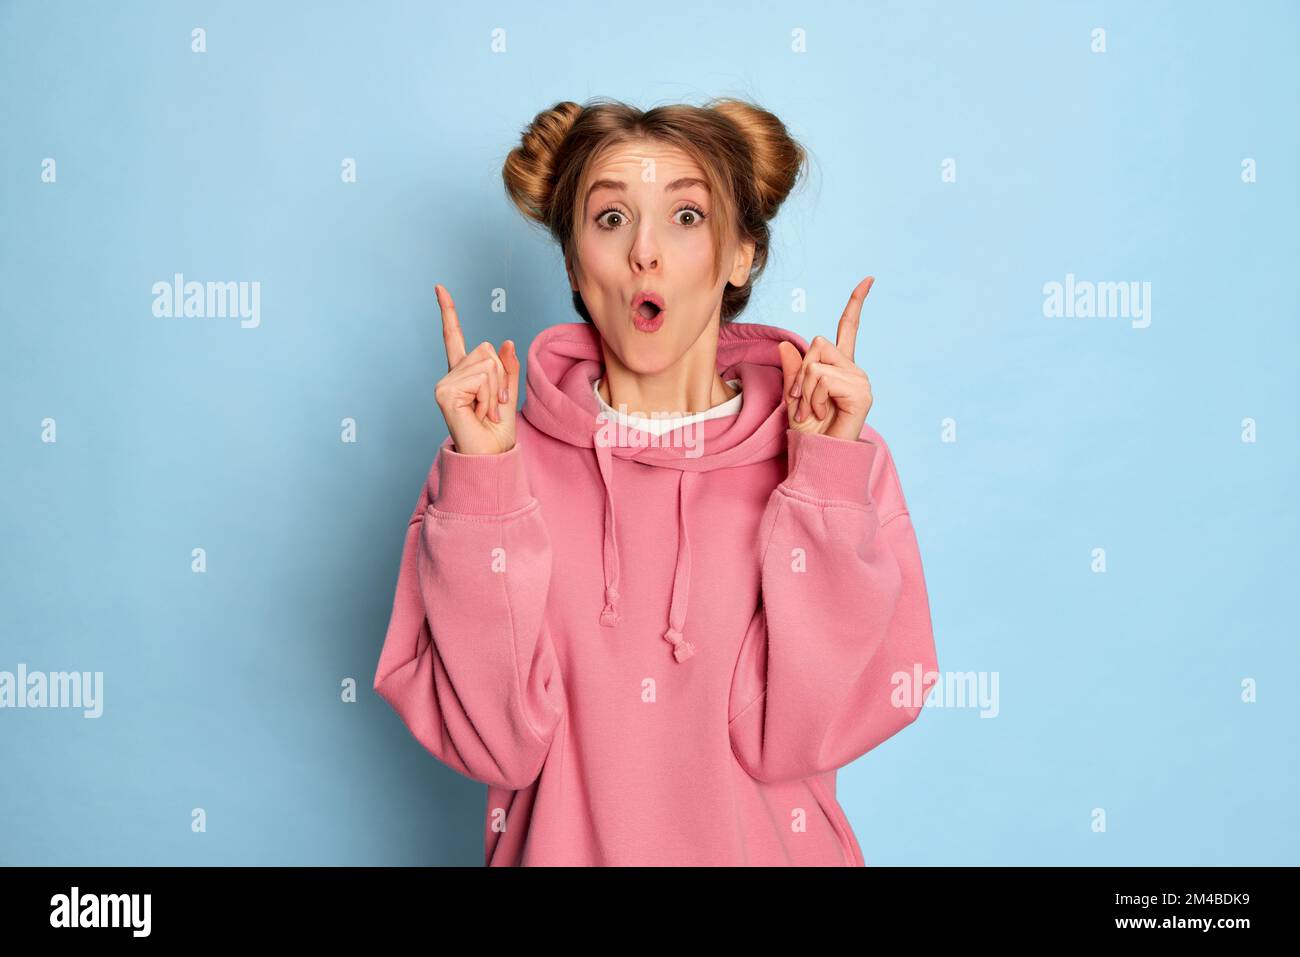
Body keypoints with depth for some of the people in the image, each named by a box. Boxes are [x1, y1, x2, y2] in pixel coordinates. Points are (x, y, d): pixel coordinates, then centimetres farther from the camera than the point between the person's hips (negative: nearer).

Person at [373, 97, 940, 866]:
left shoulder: (836, 457, -11)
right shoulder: (496, 458, -10)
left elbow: (787, 735, -18)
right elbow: (493, 742, -17)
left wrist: (825, 479, -23)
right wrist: (483, 483, -23)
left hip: (762, 845, 0)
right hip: (561, 844, 0)